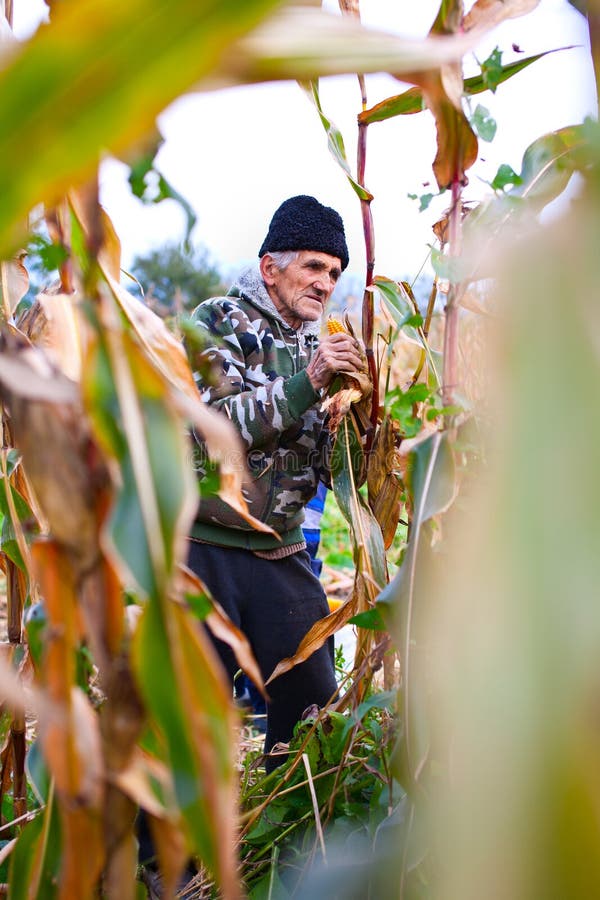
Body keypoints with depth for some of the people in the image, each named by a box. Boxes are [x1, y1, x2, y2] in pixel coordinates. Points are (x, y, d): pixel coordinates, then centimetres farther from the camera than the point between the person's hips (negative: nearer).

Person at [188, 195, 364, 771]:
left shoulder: (319, 346, 13)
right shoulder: (219, 322, -3)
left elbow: (324, 469, 10)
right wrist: (306, 384, -24)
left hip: (282, 551, 6)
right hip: (205, 546, -5)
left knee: (311, 704, 7)